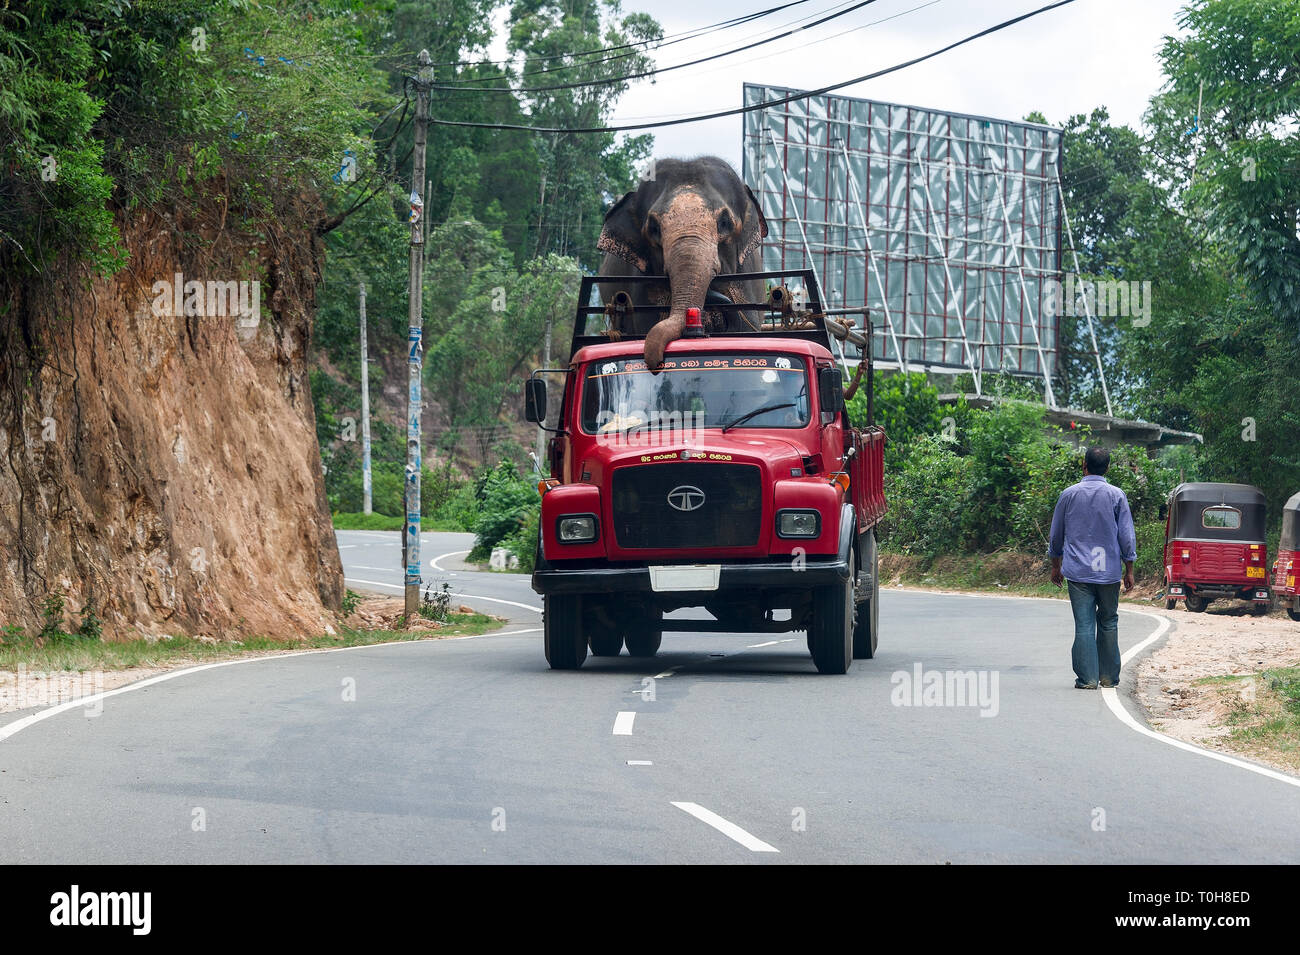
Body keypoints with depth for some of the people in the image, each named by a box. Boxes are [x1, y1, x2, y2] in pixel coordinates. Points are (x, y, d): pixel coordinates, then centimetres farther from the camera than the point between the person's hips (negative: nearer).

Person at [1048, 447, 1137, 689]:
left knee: (1084, 625, -1)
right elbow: (1127, 536, 0)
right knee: (1108, 623, 12)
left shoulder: (1069, 494, 1)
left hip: (1078, 570, 0)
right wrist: (1129, 571, 8)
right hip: (1108, 571, 0)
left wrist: (1056, 566, 23)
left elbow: (1056, 535, 10)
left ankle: (1087, 678, -5)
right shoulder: (1116, 496, -1)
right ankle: (1109, 676, 14)